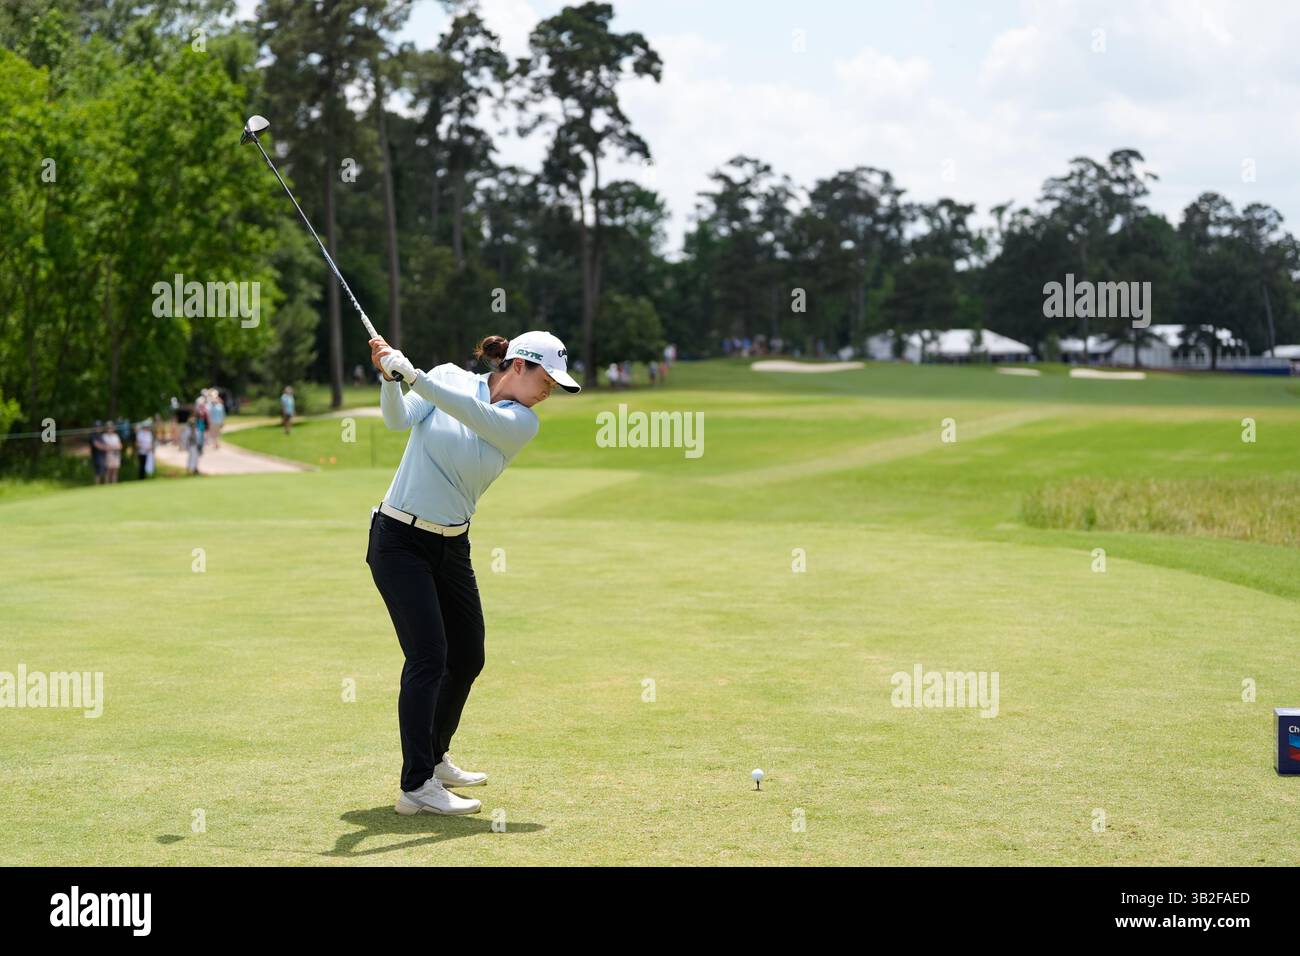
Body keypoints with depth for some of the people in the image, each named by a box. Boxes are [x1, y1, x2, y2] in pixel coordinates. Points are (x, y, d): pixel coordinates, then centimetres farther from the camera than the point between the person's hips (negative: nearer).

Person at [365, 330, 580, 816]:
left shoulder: (523, 422, -2)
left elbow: (476, 417, -22)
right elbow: (399, 420, -16)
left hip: (452, 547, 5)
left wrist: (412, 373, -34)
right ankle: (416, 786, -16)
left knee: (467, 658, 11)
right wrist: (389, 376, -35)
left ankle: (434, 759, 33)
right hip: (399, 538, -5)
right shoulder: (450, 376, -4)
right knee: (429, 655, -16)